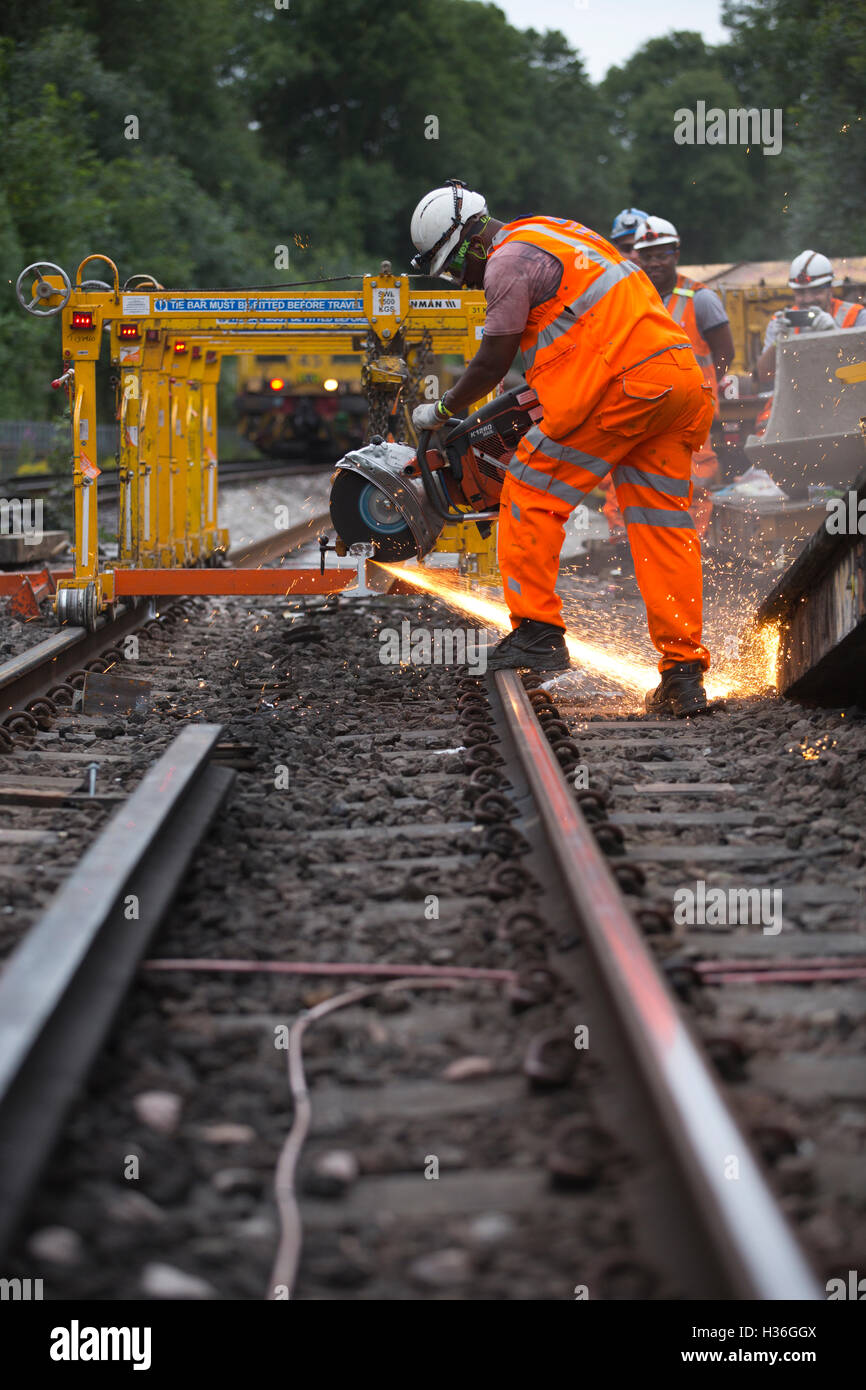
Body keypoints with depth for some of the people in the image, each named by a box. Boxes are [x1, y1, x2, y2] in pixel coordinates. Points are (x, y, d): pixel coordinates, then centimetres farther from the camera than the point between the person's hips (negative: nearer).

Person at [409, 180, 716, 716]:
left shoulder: (508, 259, -3)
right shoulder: (552, 234, 26)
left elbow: (494, 362, -2)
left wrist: (441, 410, 12)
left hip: (623, 386, -9)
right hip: (683, 376, 9)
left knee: (531, 492, 3)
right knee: (665, 527, 7)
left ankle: (536, 632, 2)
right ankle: (684, 670, 5)